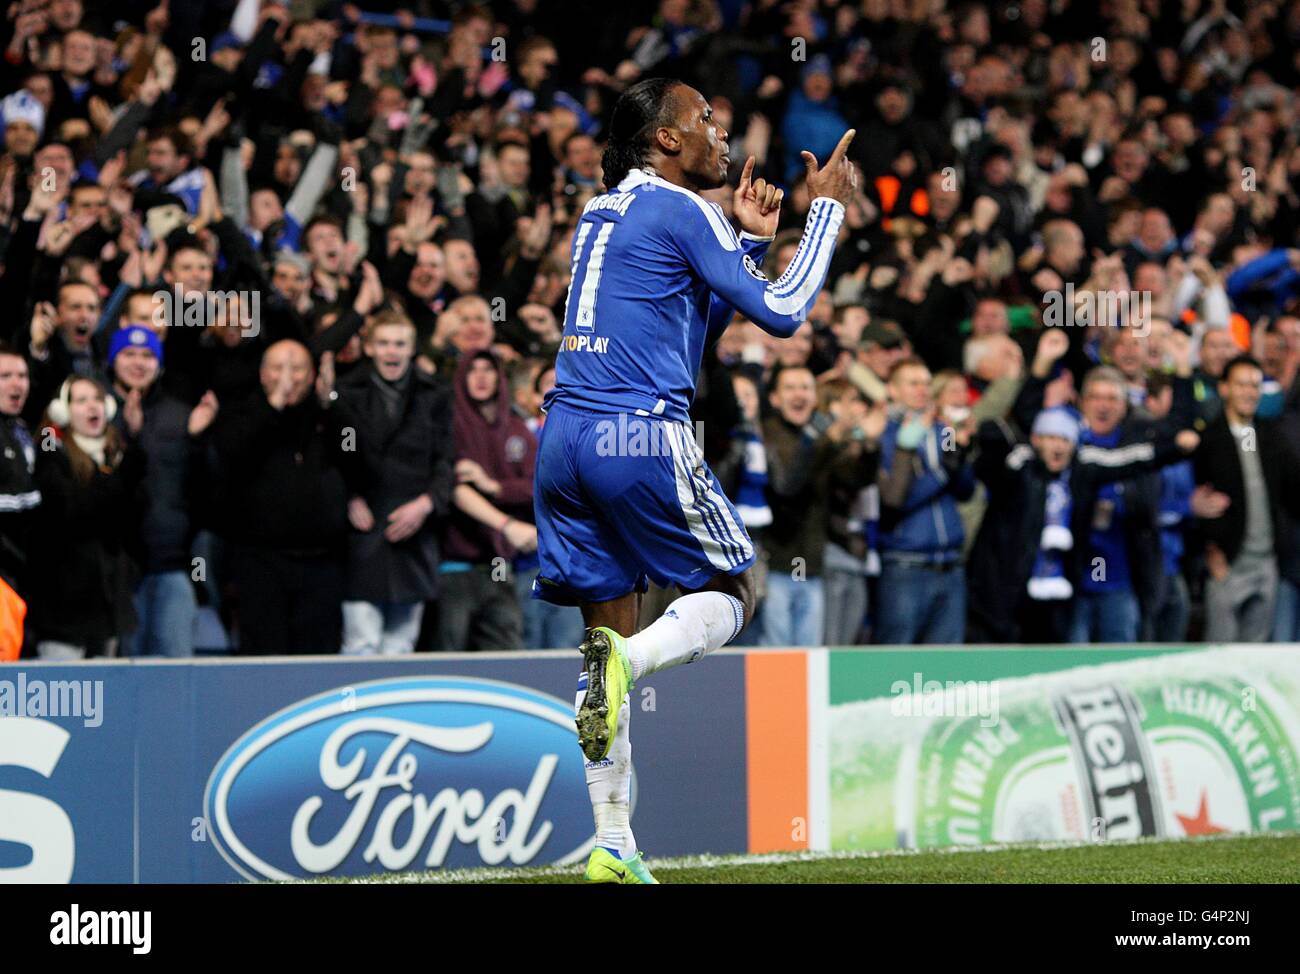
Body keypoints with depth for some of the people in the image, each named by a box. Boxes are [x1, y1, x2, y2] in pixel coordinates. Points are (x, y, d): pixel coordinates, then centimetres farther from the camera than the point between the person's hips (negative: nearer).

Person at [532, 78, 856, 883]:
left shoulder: (607, 211, 21)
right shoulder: (681, 211, -4)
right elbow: (782, 313, -6)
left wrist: (750, 239, 27)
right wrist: (828, 209, 3)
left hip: (565, 437, 7)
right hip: (643, 438, -7)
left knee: (610, 628, 10)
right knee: (734, 591, 10)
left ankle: (613, 846, 6)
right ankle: (629, 660, -22)